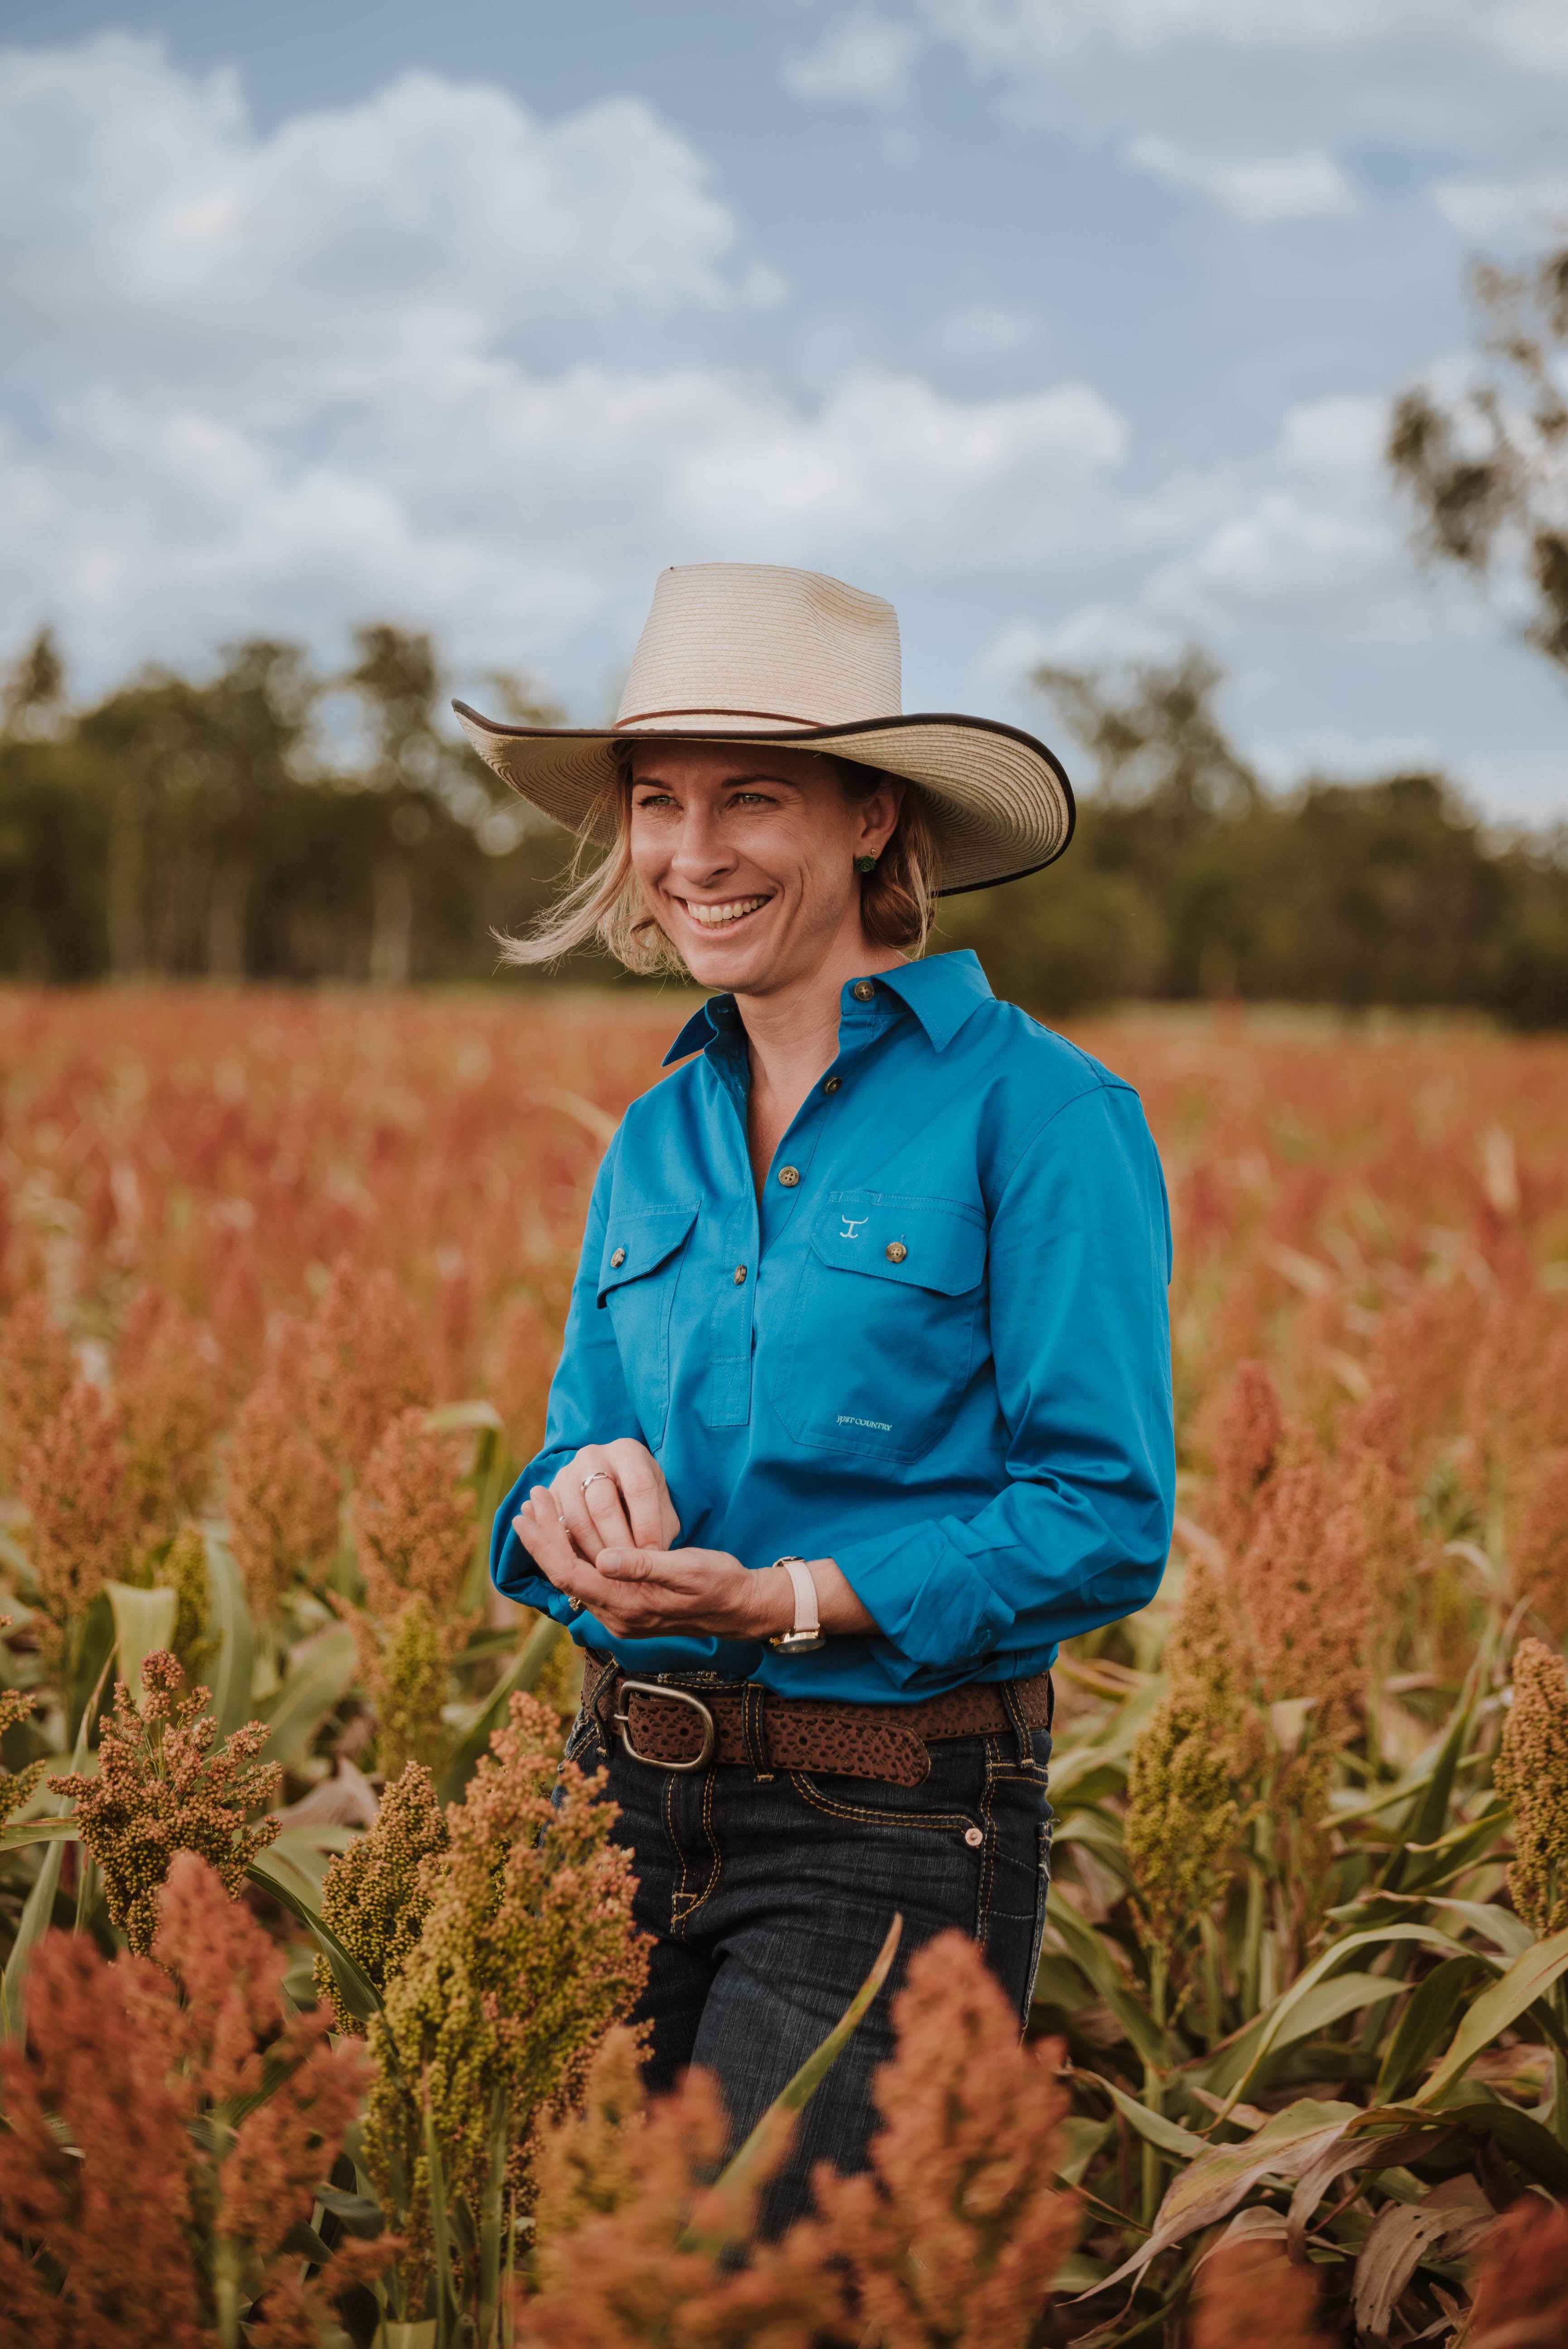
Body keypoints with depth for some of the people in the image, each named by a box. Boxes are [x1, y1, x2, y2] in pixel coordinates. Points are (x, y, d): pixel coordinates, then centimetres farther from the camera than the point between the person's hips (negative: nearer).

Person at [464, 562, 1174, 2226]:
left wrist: (784, 1601, -22)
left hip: (891, 1836, -6)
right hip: (627, 1801, 6)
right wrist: (574, 1496, -10)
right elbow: (571, 1458, 14)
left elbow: (1106, 1517, -13)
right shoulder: (657, 1136, 10)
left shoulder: (1036, 1111, -10)